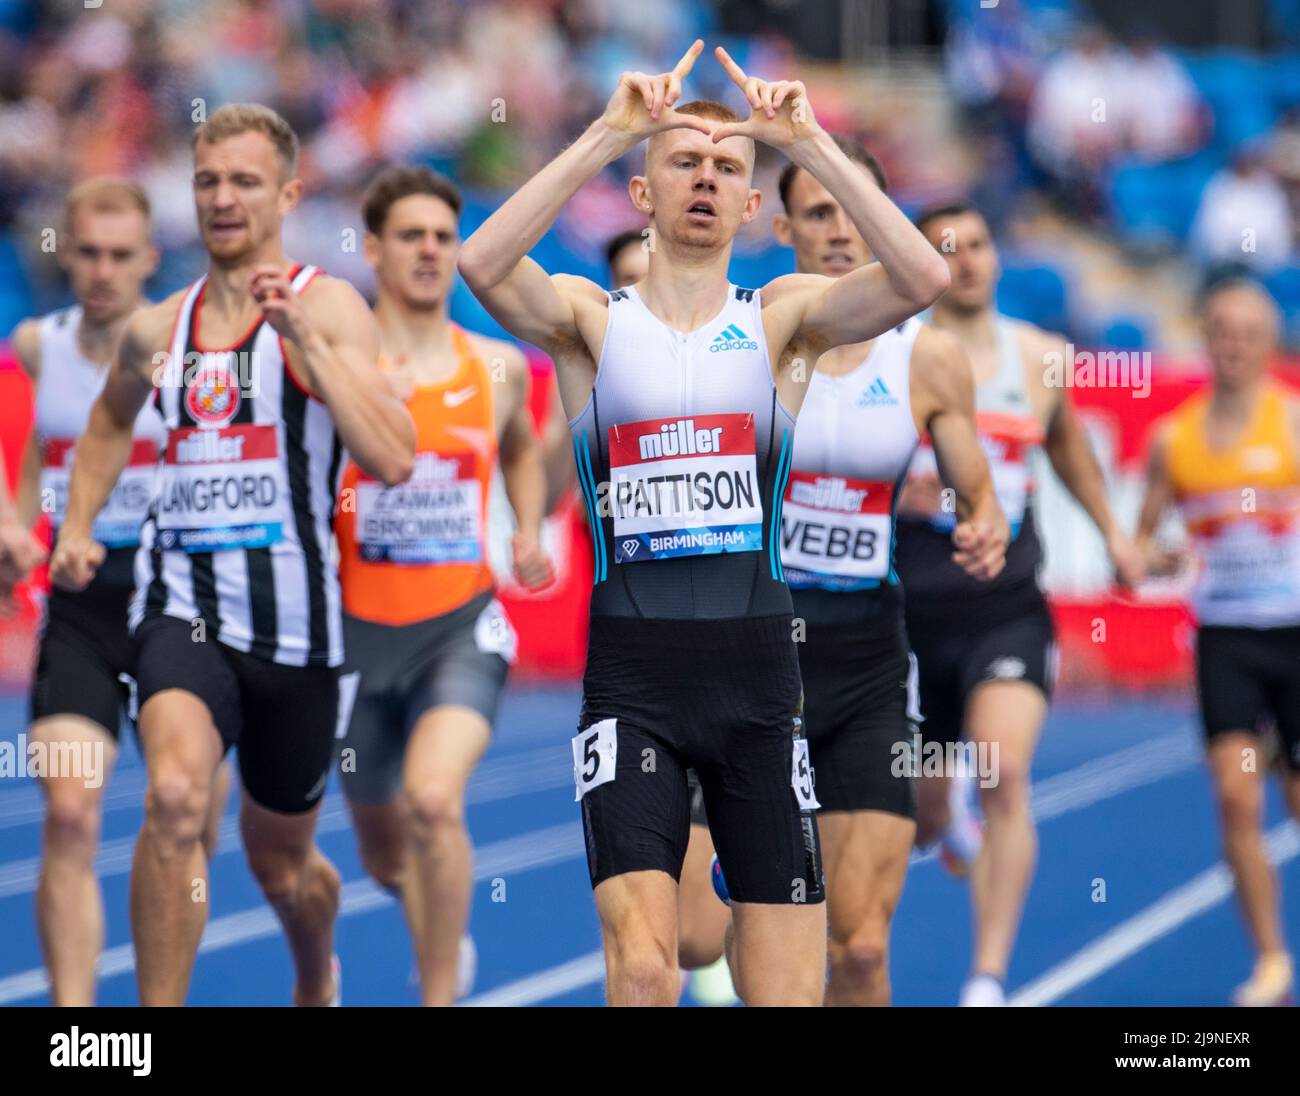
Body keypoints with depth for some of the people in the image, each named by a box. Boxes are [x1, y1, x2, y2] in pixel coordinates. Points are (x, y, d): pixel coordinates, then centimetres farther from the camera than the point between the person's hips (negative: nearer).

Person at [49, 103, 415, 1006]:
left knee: (282, 862, 16)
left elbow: (393, 459, -20)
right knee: (175, 799, -27)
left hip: (293, 617, -1)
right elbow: (111, 422, 32)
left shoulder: (328, 307, -6)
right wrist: (76, 526, 17)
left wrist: (306, 338, -23)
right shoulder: (157, 330, 8)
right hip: (182, 606, 2)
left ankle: (318, 981, 51)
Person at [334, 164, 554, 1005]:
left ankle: (441, 997, -14)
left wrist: (531, 531, 10)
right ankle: (443, 933, 53)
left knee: (433, 800, -27)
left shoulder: (499, 368, 4)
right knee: (384, 849, 16)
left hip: (463, 626, 0)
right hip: (359, 629, 0)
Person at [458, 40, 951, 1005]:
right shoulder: (591, 318, 4)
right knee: (643, 966, -18)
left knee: (788, 989, 2)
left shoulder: (782, 317, 6)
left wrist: (812, 144, -15)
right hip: (632, 676, -2)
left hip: (756, 671, 2)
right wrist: (608, 135, -20)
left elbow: (922, 278, -12)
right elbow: (483, 263, -17)